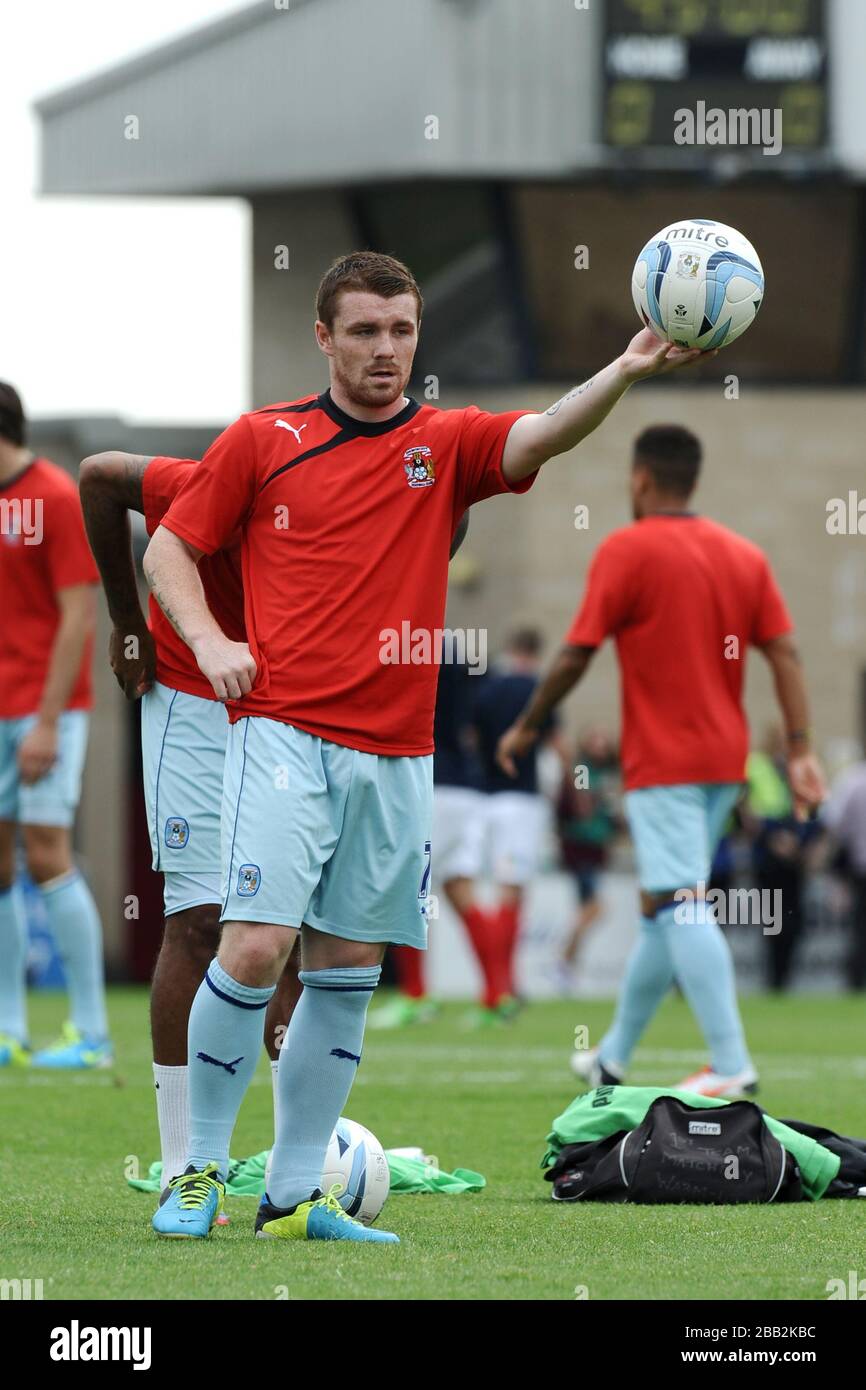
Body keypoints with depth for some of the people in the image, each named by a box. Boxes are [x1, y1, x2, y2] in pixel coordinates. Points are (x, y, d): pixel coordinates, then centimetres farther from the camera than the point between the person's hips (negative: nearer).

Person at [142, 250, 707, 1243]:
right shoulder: (262, 441, 5)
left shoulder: (447, 443, 8)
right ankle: (199, 1173, -1)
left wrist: (626, 371, -30)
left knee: (347, 977, 5)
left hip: (395, 753, 3)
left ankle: (294, 1198, 13)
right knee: (253, 948, -15)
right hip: (283, 734, -3)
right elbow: (169, 547, 12)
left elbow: (544, 434, -11)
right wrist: (208, 642, -6)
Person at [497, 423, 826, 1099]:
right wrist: (801, 750, 0)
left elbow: (576, 656, -9)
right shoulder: (745, 556, 9)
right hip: (726, 759, 7)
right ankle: (613, 1056, 25)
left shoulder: (627, 551, -8)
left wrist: (526, 728, 3)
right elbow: (785, 651, 2)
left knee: (678, 906, -11)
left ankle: (732, 1064, -21)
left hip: (663, 761, -7)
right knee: (664, 905, 16)